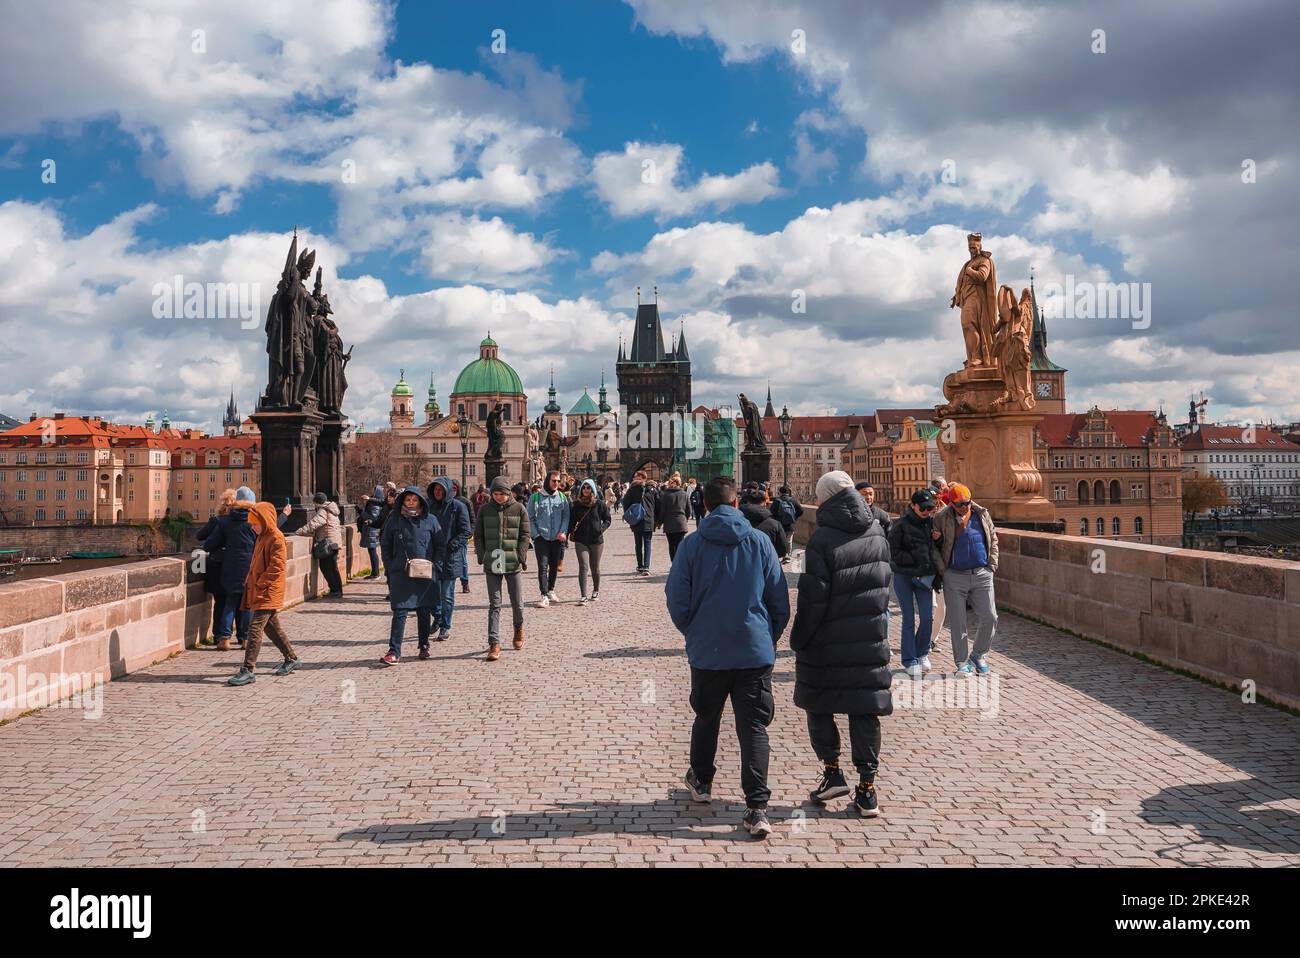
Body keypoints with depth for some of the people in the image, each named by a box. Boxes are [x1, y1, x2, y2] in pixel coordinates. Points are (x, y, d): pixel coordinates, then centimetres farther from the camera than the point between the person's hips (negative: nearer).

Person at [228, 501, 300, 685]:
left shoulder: (276, 538, -13)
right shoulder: (261, 537, 16)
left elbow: (277, 566, -20)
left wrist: (259, 584, -17)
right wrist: (250, 581, 12)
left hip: (268, 592, -10)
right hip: (258, 591, 10)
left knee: (255, 627, -13)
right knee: (272, 626, 16)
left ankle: (249, 669, -13)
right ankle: (291, 658, 28)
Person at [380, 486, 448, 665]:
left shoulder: (430, 520, 2)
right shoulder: (394, 520, 4)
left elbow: (441, 545, 6)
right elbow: (385, 545, 11)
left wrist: (436, 565, -4)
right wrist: (390, 567, 2)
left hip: (425, 574, 0)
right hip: (400, 574, 0)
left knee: (424, 611, 9)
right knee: (399, 612, -6)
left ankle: (424, 645, 24)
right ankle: (394, 651, -6)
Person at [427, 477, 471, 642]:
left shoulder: (458, 507, -5)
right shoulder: (430, 507, 11)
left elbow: (466, 531, -7)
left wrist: (453, 544, -18)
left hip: (451, 556, -4)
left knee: (447, 595, 1)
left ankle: (445, 628, 11)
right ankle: (437, 619, 28)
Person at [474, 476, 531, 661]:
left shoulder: (519, 509, 1)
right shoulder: (485, 510, 5)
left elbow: (524, 535, 1)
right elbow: (478, 535, 9)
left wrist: (521, 557, -8)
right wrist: (482, 556, -1)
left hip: (512, 562, -1)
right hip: (492, 563, 1)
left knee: (516, 601, 9)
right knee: (494, 604, 0)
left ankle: (519, 628, 37)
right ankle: (494, 643, -1)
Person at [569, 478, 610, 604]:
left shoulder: (599, 504, -1)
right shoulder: (577, 504, 4)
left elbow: (607, 519, 6)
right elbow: (572, 520, 10)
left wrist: (602, 528, -9)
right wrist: (570, 532, -5)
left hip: (596, 540, 0)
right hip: (581, 540, 0)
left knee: (595, 567, 13)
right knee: (583, 567, -11)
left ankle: (596, 591, 35)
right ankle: (583, 596, -14)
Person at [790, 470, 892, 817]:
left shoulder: (823, 539, -16)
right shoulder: (877, 532, 3)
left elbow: (813, 598, -16)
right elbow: (885, 583, 13)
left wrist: (798, 639, -5)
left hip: (828, 644, -4)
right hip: (871, 640, 5)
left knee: (818, 705, 14)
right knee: (866, 710, 8)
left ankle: (832, 771, 12)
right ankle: (866, 788, 9)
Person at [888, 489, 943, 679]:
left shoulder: (932, 523, 5)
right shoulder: (900, 525, -8)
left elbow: (937, 550, 13)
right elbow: (893, 554, -10)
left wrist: (937, 575, 7)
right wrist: (916, 560, -16)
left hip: (925, 577, 4)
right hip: (903, 577, -4)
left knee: (928, 618, 1)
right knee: (909, 619, 0)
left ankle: (922, 653, 24)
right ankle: (910, 661, 11)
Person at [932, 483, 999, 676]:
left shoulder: (982, 515, 5)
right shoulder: (942, 519, -2)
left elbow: (993, 539, 14)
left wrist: (992, 565, 7)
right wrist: (942, 570, -5)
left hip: (981, 575, 2)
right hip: (954, 578, -2)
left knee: (990, 618, 0)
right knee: (957, 623, 2)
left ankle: (979, 655, 21)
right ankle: (962, 663, 14)